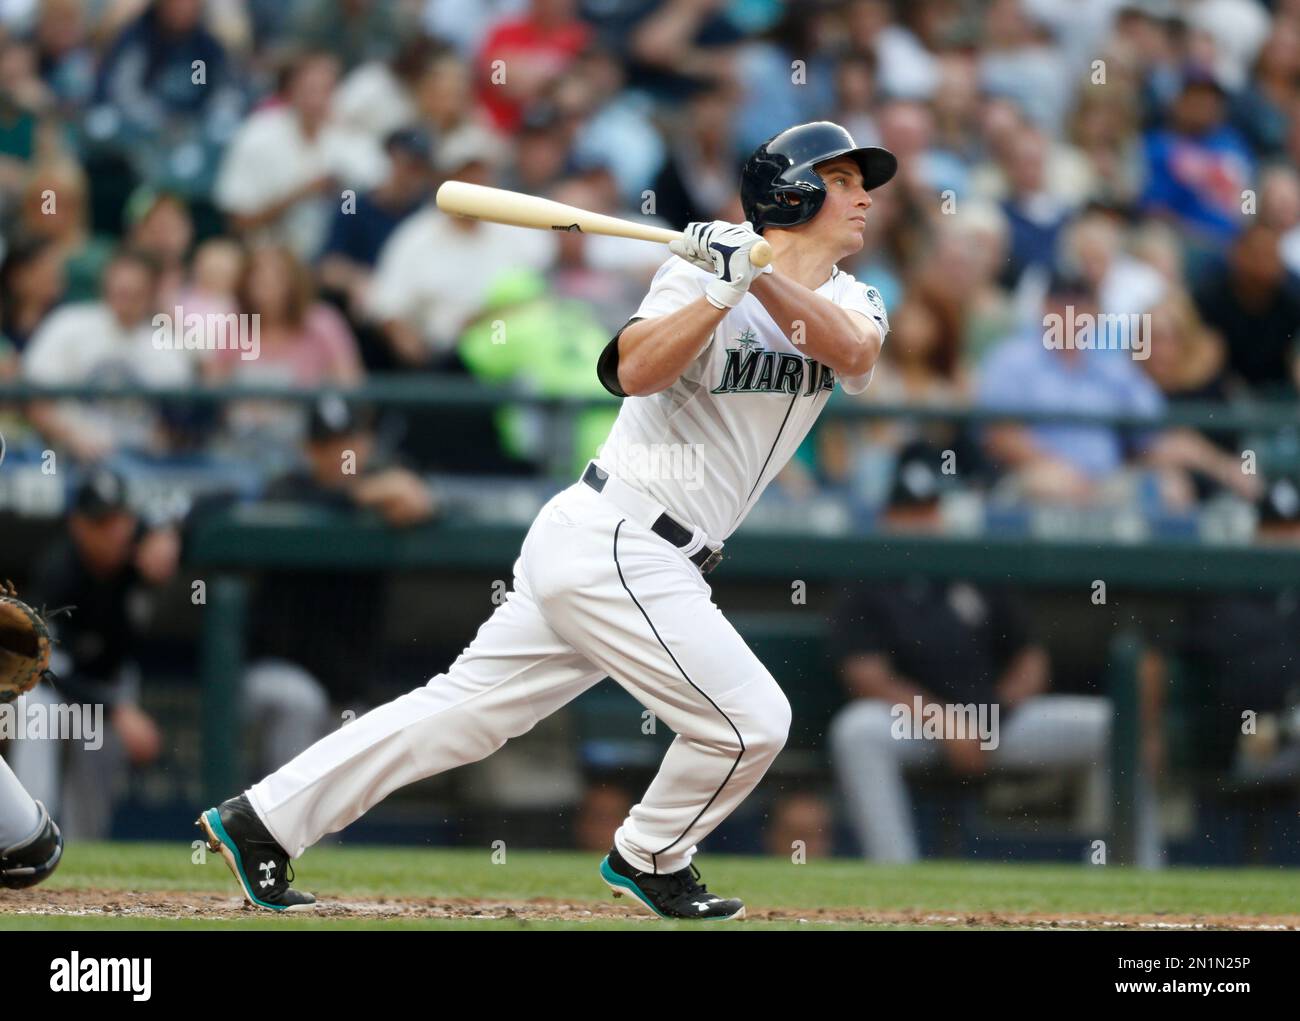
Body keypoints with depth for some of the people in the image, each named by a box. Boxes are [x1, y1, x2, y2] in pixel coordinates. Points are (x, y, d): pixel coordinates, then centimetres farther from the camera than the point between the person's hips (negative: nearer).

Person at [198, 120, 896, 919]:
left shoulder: (855, 303, 10)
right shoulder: (702, 272, -10)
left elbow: (855, 351, -14)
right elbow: (634, 371, -26)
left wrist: (764, 277, -26)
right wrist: (723, 291, -35)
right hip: (619, 547, -8)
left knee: (468, 708, 9)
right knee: (751, 721, -7)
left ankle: (261, 820, 13)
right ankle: (651, 860, 19)